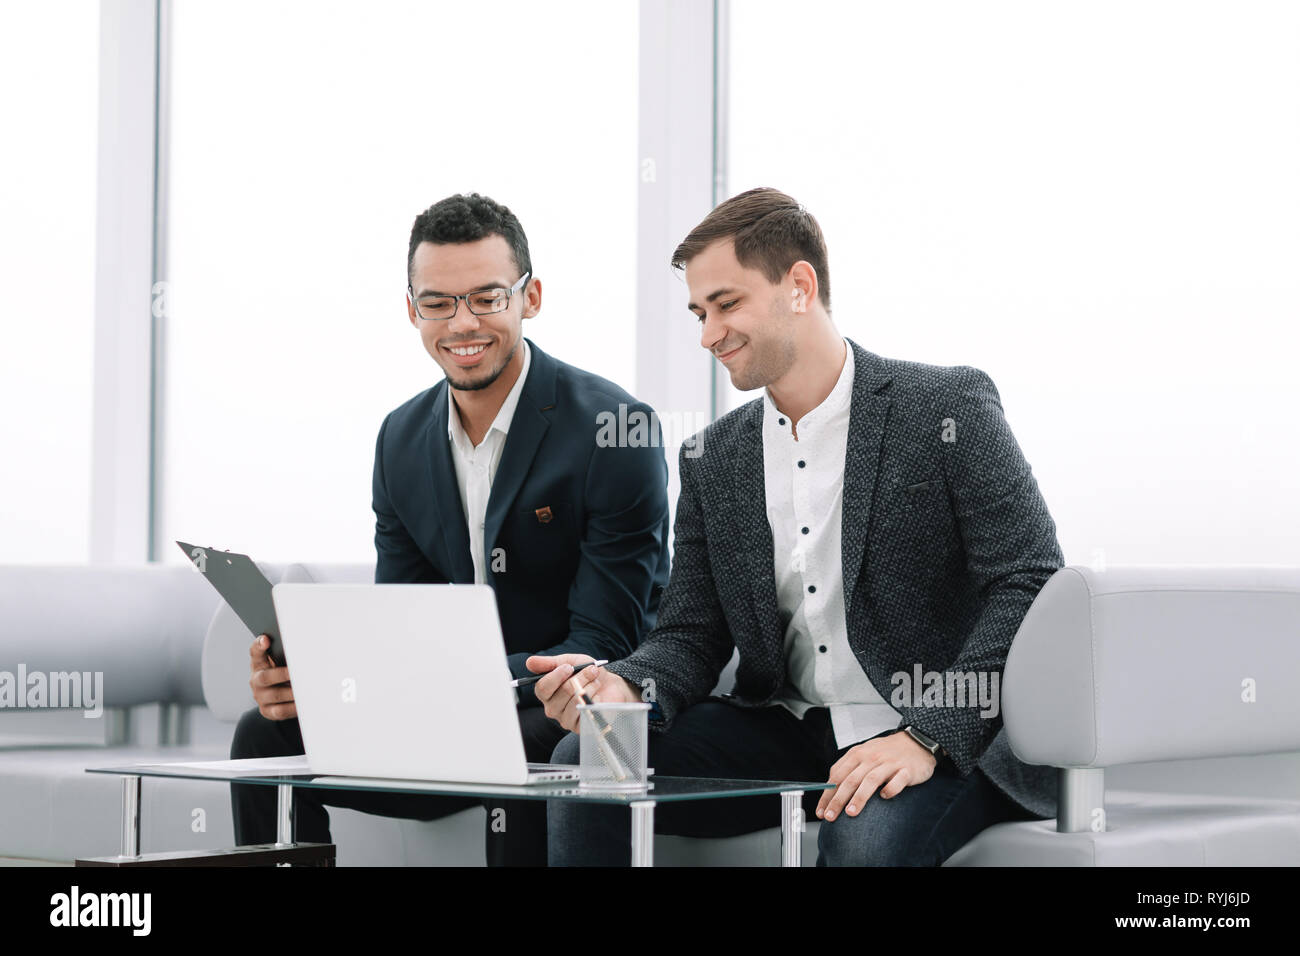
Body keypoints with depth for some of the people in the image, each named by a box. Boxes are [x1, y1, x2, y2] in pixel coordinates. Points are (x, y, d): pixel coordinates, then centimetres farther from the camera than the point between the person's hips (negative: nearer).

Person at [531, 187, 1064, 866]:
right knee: (584, 761, -12)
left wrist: (928, 739, -24)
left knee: (867, 835, -37)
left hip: (951, 744, -5)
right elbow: (691, 635, 9)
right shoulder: (714, 460, 9)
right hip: (788, 730, 6)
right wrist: (628, 688, -16)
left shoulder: (948, 408, -8)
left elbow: (1031, 586, -14)